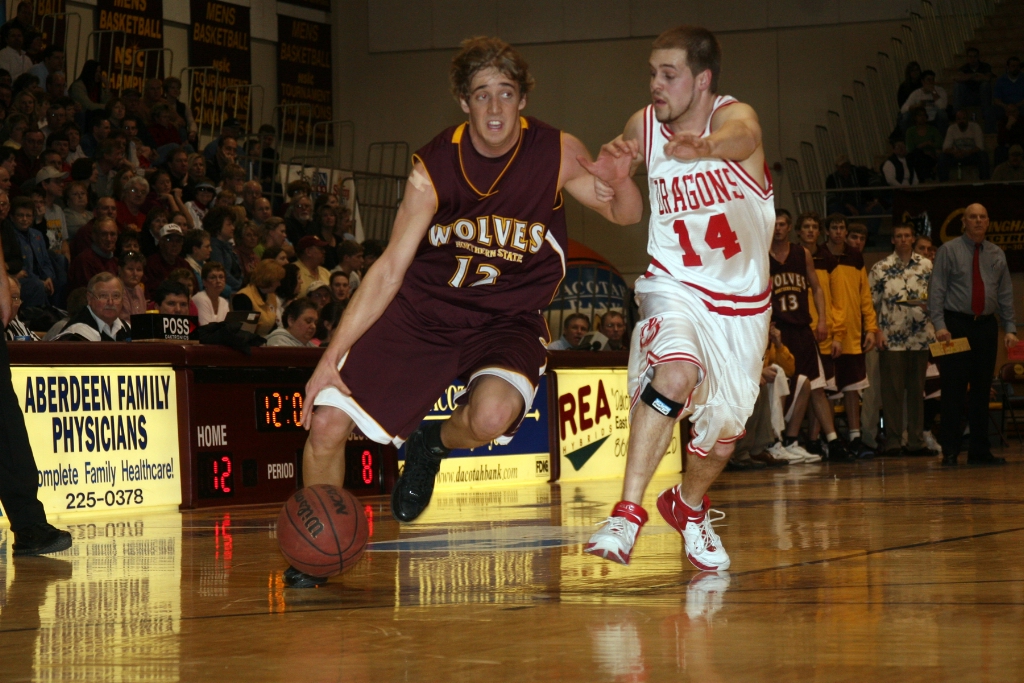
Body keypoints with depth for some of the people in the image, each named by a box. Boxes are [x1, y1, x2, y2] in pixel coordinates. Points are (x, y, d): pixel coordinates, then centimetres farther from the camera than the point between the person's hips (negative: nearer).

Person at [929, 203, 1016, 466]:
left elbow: (1005, 294, 14)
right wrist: (939, 325, -14)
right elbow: (936, 290, -4)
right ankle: (950, 452, -4)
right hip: (956, 325, -4)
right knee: (954, 390, -6)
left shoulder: (997, 255, 13)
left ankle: (979, 451, 11)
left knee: (982, 390, 6)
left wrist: (1010, 328, 5)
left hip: (986, 326, 4)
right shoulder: (949, 251, 1)